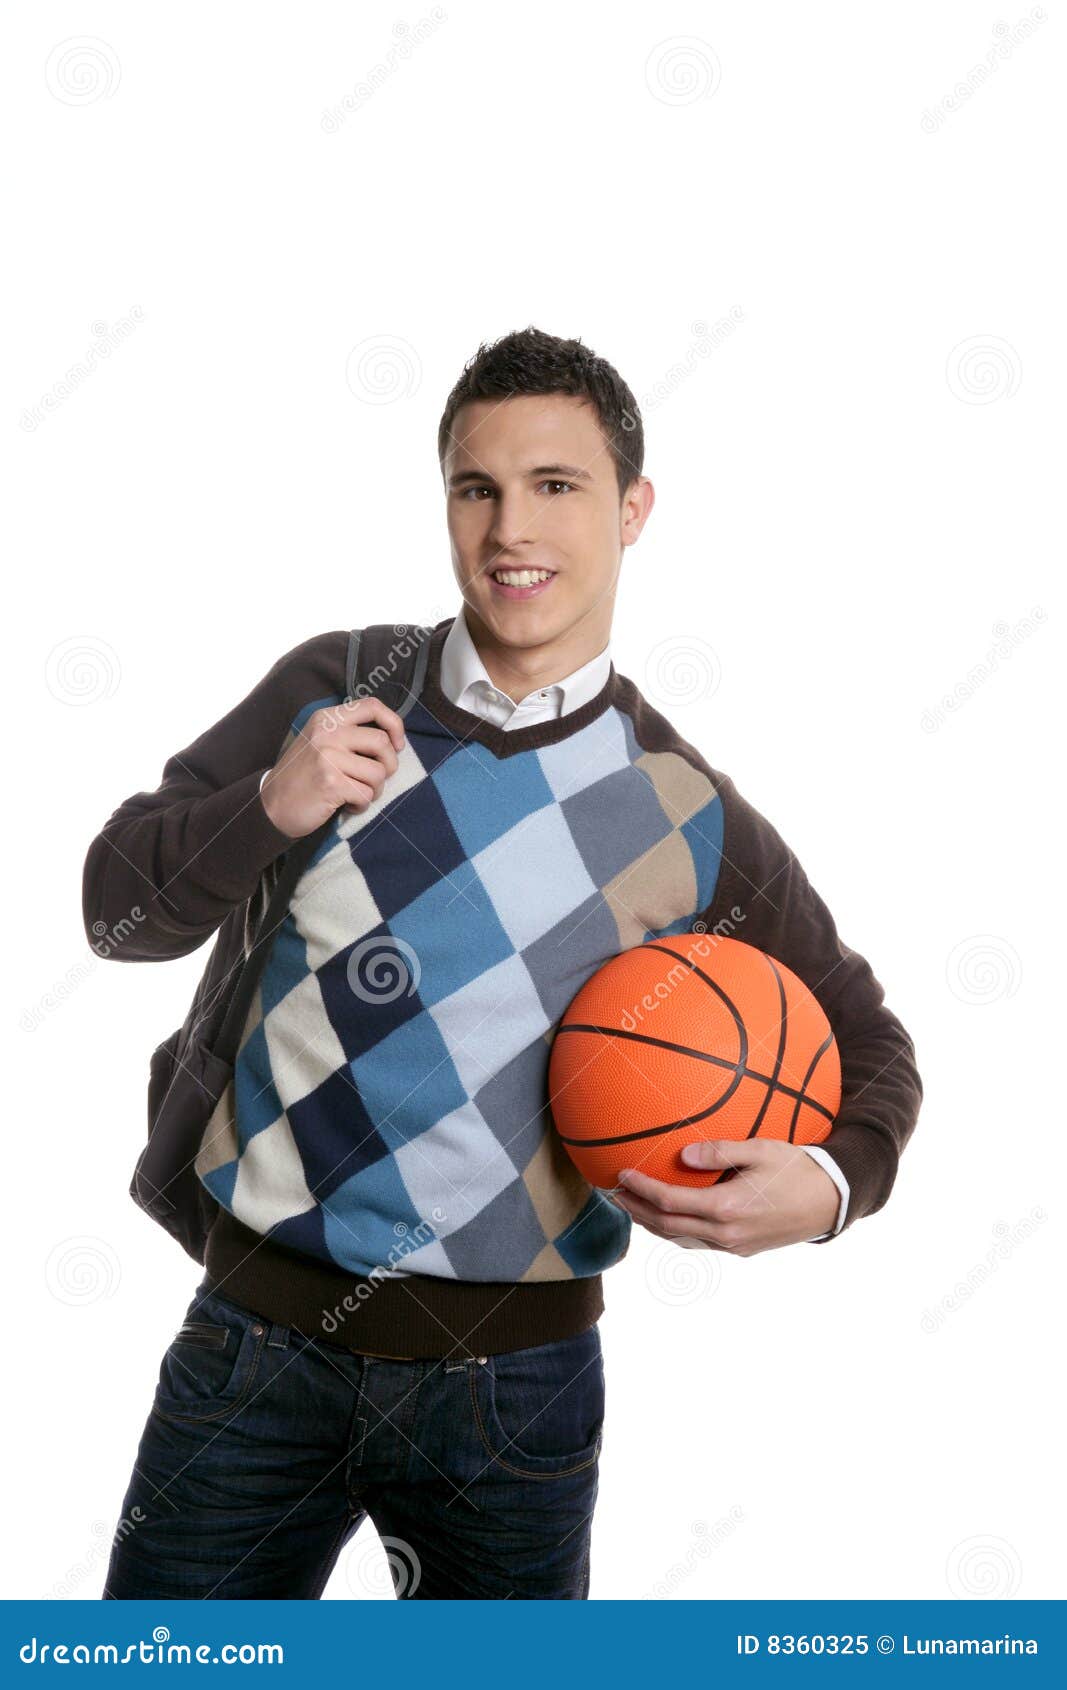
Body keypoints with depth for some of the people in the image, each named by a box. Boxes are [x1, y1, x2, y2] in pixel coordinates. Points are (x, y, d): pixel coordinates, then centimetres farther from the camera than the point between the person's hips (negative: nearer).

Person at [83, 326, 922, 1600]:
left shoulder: (688, 818, -5)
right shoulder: (331, 693, -1)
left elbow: (864, 1042, 7)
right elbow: (117, 905, 3)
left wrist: (830, 1184, -14)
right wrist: (269, 810, -16)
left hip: (512, 1382, 0)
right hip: (261, 1338, 1)